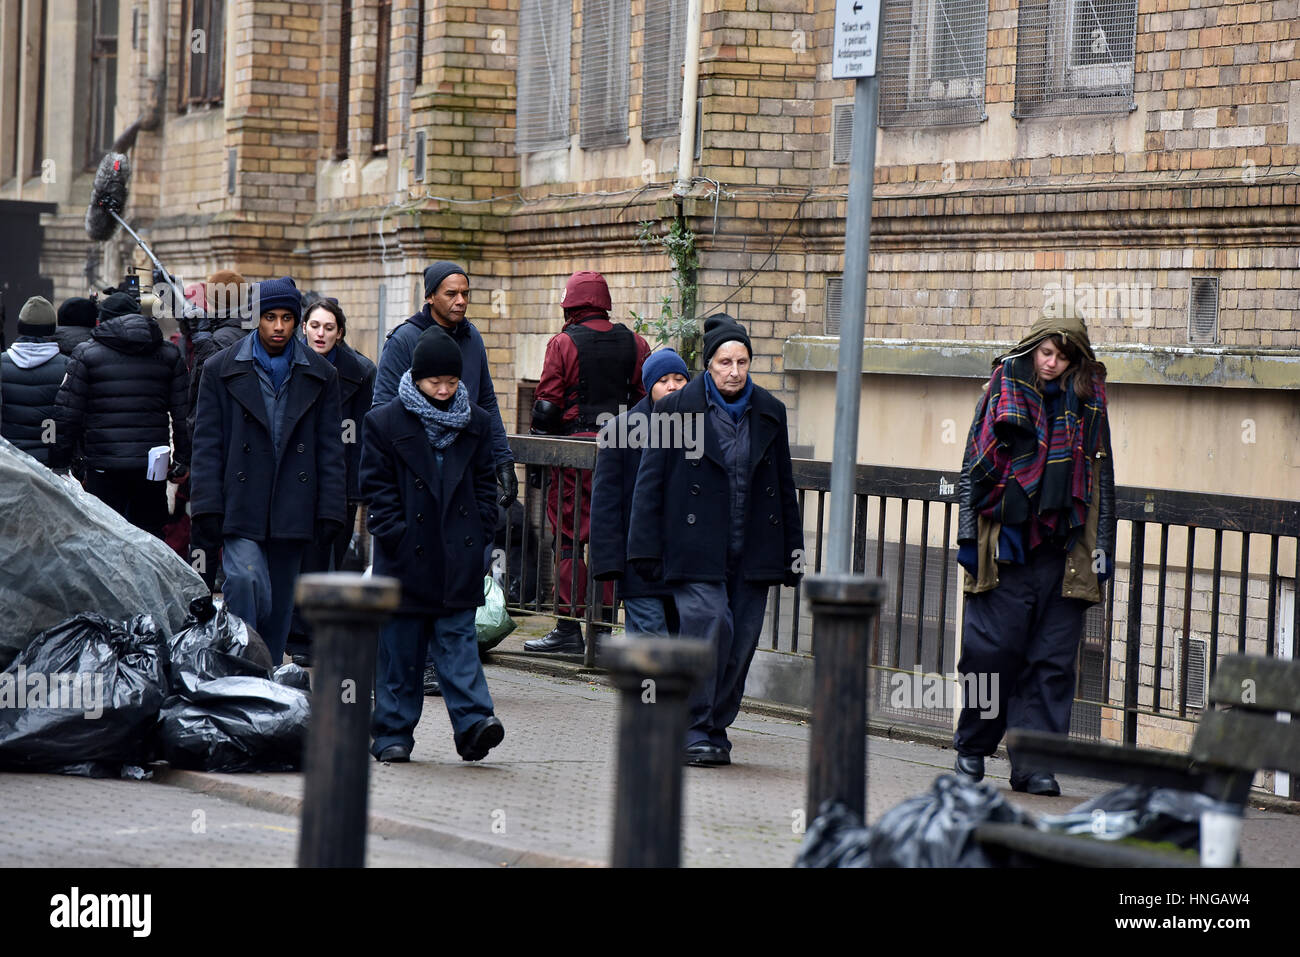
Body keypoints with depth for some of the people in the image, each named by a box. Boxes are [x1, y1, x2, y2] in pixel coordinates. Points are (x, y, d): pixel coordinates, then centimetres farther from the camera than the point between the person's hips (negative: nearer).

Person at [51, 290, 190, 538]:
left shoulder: (86, 353, 1)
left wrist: (60, 462, 4)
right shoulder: (169, 354, 9)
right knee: (150, 535, 11)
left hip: (104, 465, -2)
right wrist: (182, 457, 12)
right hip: (152, 467, 2)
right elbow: (183, 412, 7)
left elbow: (66, 414, -1)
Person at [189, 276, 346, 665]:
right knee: (245, 581, -22)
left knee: (279, 602, 8)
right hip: (241, 507, -2)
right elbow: (206, 443, 3)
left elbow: (331, 447, 10)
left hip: (292, 511, 3)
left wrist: (330, 510, 2)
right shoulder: (222, 370, 4)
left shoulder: (320, 375, 9)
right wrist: (208, 506, -5)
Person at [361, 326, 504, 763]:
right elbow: (377, 489, -1)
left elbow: (484, 482, 14)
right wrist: (396, 536, -9)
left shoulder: (475, 423, 9)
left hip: (459, 559, 2)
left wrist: (478, 531, 2)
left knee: (458, 641, -4)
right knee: (400, 647, 4)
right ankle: (393, 734, 11)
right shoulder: (385, 422, 0)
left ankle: (473, 722, -11)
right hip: (406, 558, -1)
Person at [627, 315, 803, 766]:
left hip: (752, 552, 4)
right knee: (709, 626, -16)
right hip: (696, 550, -4)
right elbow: (650, 481, 1)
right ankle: (695, 731, -7)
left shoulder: (769, 412, 12)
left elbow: (784, 484, 19)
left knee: (741, 638, 1)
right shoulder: (676, 408, 1)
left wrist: (794, 547, 17)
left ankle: (715, 729, 13)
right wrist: (645, 548, -4)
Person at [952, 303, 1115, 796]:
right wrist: (969, 535, 0)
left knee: (1052, 662, 0)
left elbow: (1101, 477, 14)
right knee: (991, 648, -3)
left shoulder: (1088, 399, 9)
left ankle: (1034, 763, 3)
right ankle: (972, 746, 15)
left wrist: (1102, 548, 10)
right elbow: (975, 464, 4)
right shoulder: (1004, 389, 2)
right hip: (1005, 546, -2)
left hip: (1063, 551, 2)